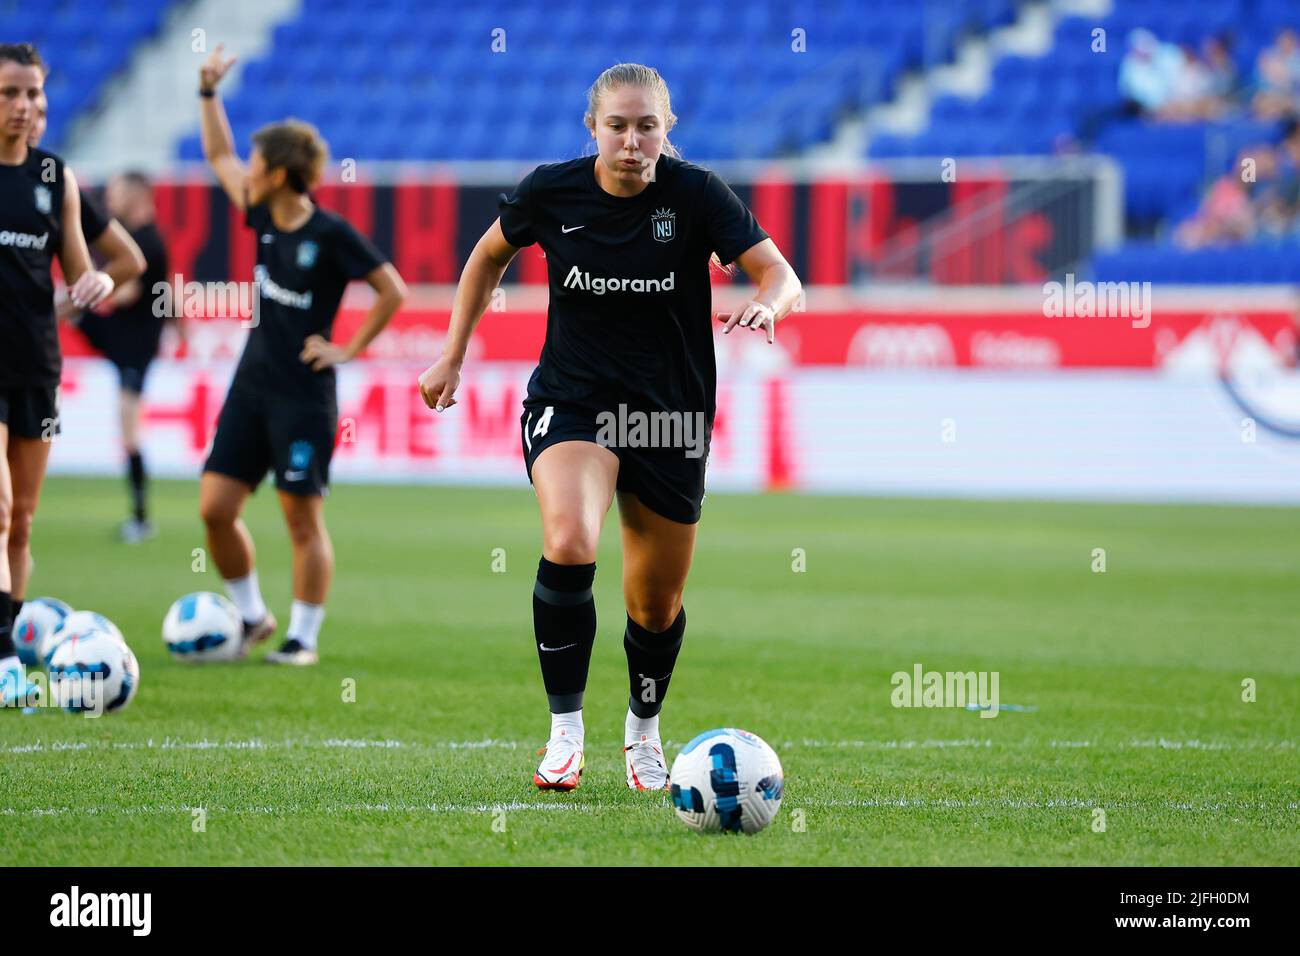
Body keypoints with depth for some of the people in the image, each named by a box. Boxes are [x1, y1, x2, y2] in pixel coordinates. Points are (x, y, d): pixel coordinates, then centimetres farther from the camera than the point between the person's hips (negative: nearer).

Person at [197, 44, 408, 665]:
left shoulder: (332, 235, -13)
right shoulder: (264, 218, 6)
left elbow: (393, 291, -8)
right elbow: (219, 155, 20)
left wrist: (350, 349, -7)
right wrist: (208, 93, 18)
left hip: (304, 396, -7)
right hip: (252, 385, 7)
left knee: (303, 519, -2)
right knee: (215, 507, 2)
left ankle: (304, 636, 6)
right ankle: (251, 615, 18)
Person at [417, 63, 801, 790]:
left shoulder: (697, 195, -13)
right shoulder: (552, 192, -9)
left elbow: (783, 279, -18)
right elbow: (490, 257, 11)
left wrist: (767, 304, -41)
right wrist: (453, 358, 10)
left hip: (671, 415, 1)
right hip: (570, 402, -1)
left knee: (658, 606, 10)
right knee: (569, 544, -30)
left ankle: (644, 728, 42)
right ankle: (566, 730, -17)